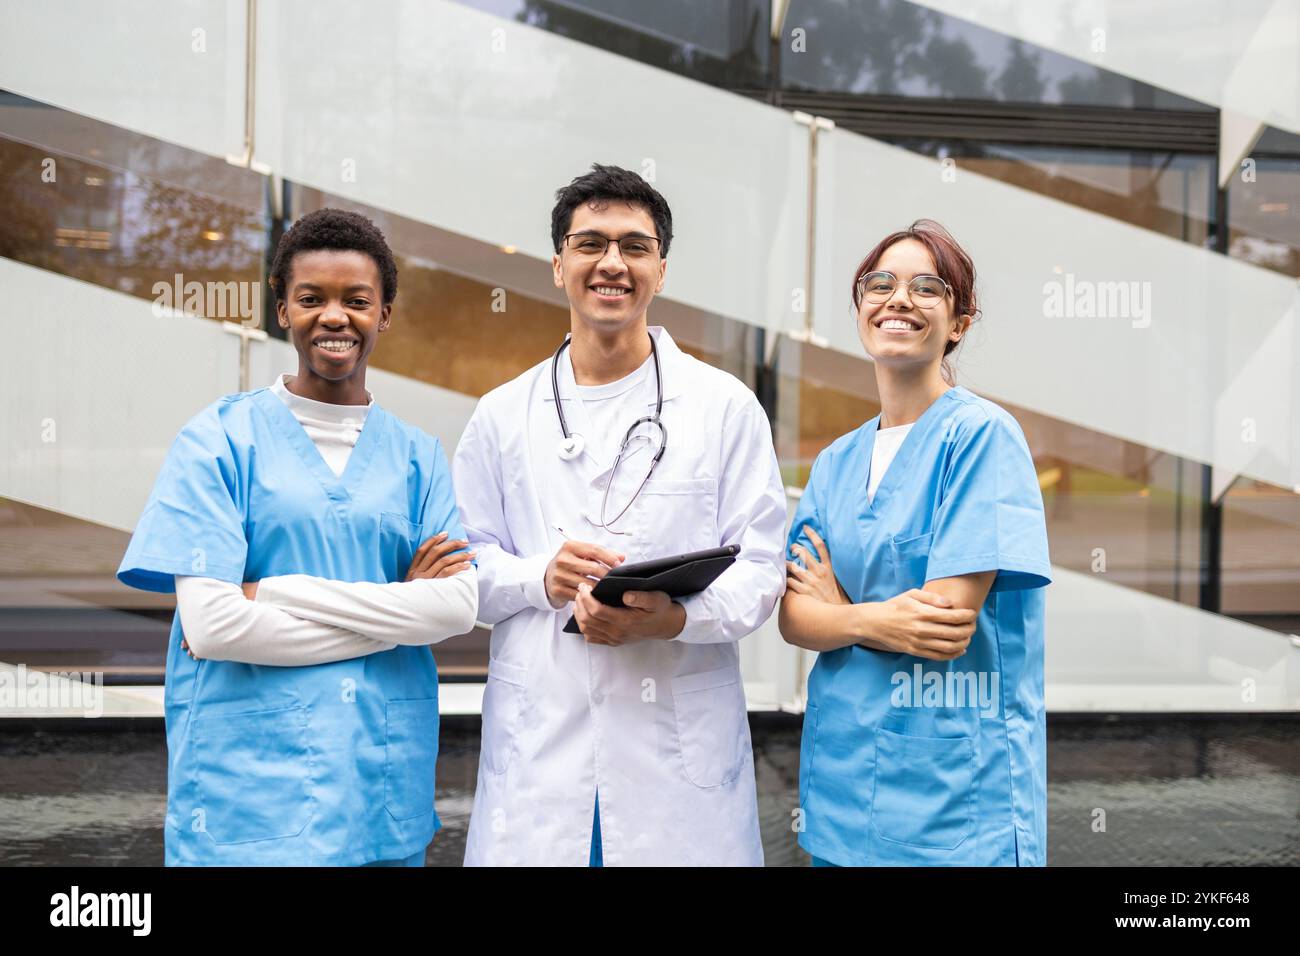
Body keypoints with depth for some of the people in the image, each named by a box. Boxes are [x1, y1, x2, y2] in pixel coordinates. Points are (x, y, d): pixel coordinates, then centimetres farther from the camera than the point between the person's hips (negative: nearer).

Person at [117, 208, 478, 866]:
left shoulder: (417, 455, 7)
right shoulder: (220, 438, -2)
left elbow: (459, 605, -6)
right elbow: (212, 622, -11)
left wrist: (278, 593, -13)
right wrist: (396, 609, -10)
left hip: (384, 778, 3)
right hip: (249, 776, -3)